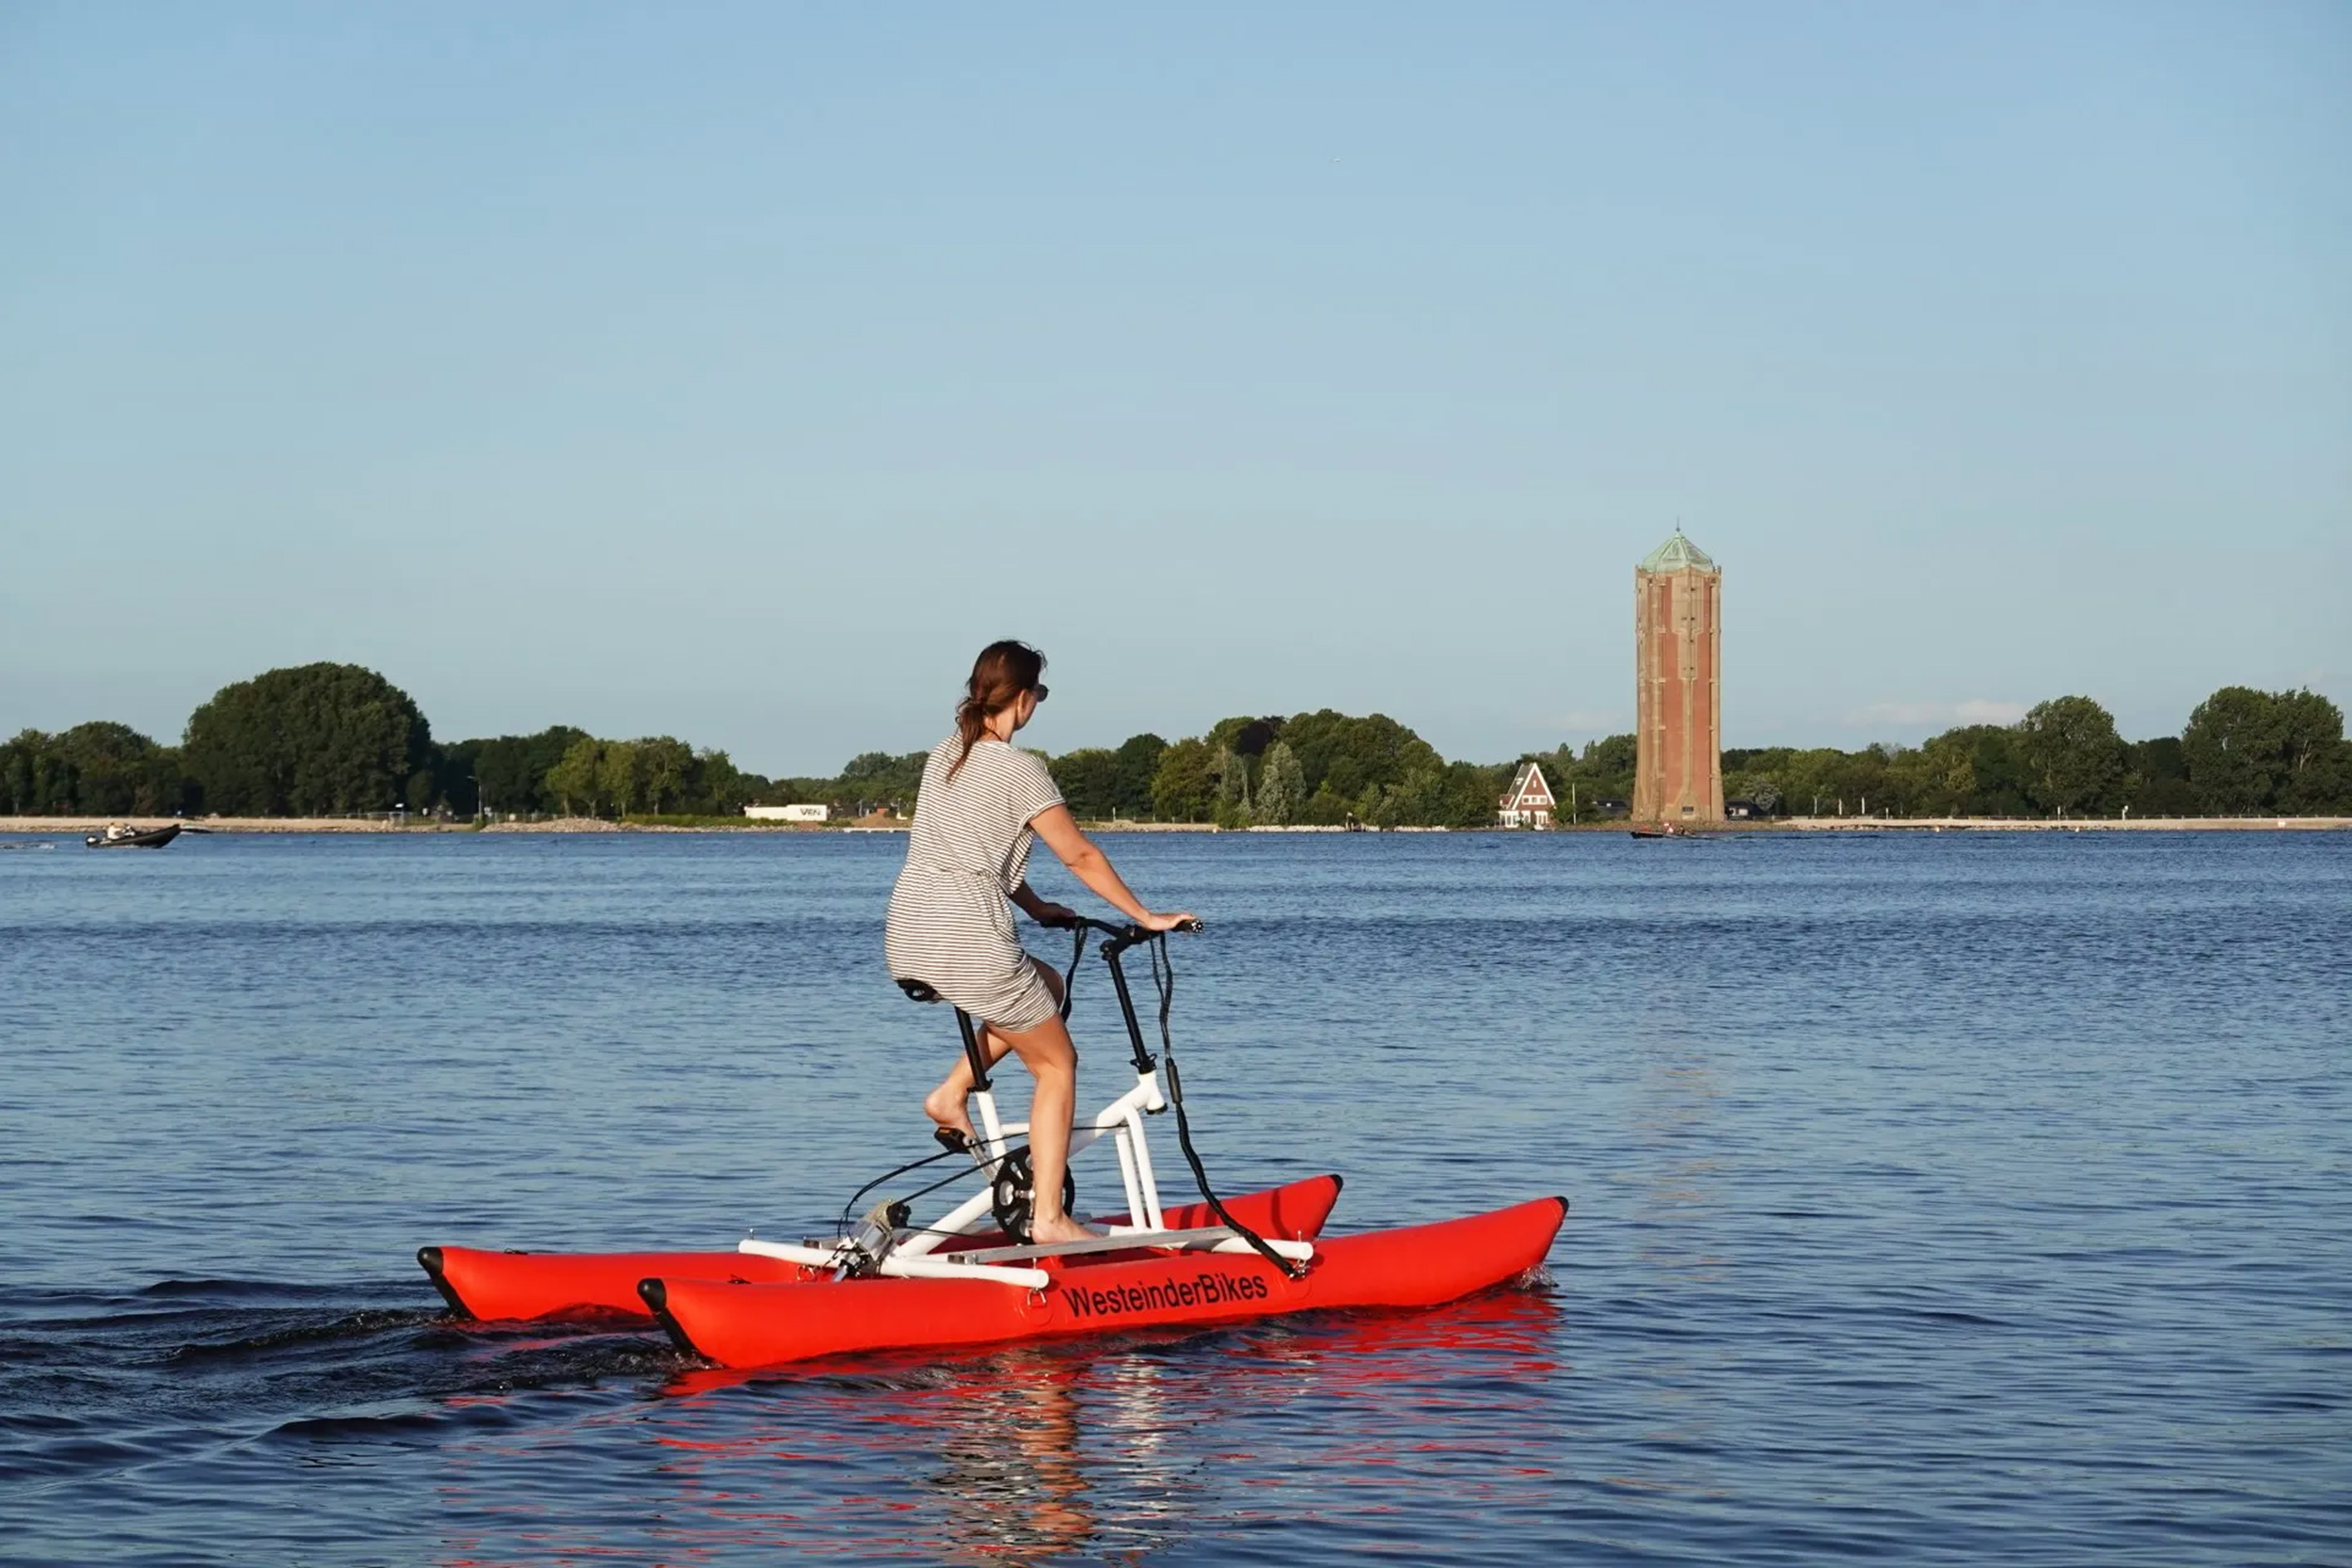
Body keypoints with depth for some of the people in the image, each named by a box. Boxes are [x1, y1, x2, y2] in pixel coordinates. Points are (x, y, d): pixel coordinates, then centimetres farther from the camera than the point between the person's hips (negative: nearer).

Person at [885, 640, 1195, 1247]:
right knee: (1057, 1064, 8)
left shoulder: (943, 756, 14)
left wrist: (1035, 907, 28)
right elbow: (1081, 857, -4)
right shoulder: (1019, 769, -9)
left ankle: (952, 1093, 17)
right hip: (968, 942, -8)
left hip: (906, 942, 8)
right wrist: (1147, 917, 6)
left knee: (1046, 988, 30)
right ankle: (1048, 1217, 2)